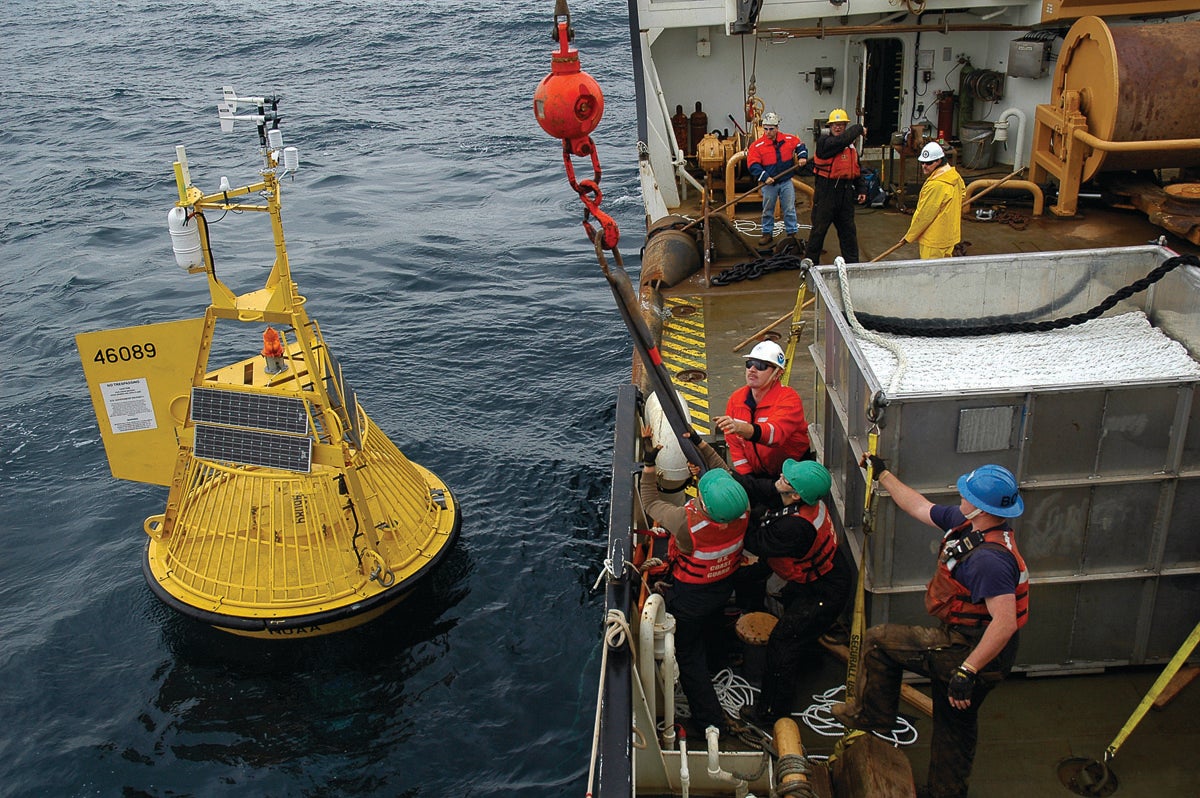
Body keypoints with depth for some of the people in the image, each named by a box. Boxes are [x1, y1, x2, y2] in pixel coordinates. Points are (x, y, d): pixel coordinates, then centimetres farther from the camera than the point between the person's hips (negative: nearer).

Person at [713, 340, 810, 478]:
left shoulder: (789, 399, -15)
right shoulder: (735, 399, 1)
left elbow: (776, 432, -35)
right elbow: (734, 445, 4)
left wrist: (740, 428, -52)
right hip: (757, 474, 4)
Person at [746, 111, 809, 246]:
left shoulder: (789, 139, -3)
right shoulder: (757, 145, -12)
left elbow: (800, 145, 16)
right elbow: (752, 165, -16)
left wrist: (802, 156, -1)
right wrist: (765, 177, -24)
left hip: (786, 182, 1)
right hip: (768, 183, -1)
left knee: (790, 209, 6)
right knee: (768, 210, 10)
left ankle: (792, 233, 15)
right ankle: (767, 233, 23)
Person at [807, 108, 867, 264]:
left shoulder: (851, 146, 13)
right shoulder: (824, 141, -8)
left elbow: (858, 170, 18)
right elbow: (841, 141, -26)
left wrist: (861, 189, 9)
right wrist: (859, 129, -11)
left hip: (846, 193, 6)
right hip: (826, 191, -6)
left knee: (848, 229, 13)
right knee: (819, 229, 1)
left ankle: (852, 263, 22)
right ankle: (810, 261, 11)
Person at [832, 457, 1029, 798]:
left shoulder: (988, 558, -31)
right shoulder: (966, 523, -1)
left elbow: (1005, 623, -36)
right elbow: (920, 507, 14)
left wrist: (967, 670, -35)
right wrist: (882, 474, 21)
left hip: (968, 650, -10)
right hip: (965, 646, 10)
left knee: (877, 641, -1)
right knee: (955, 723, 24)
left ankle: (871, 715, 18)